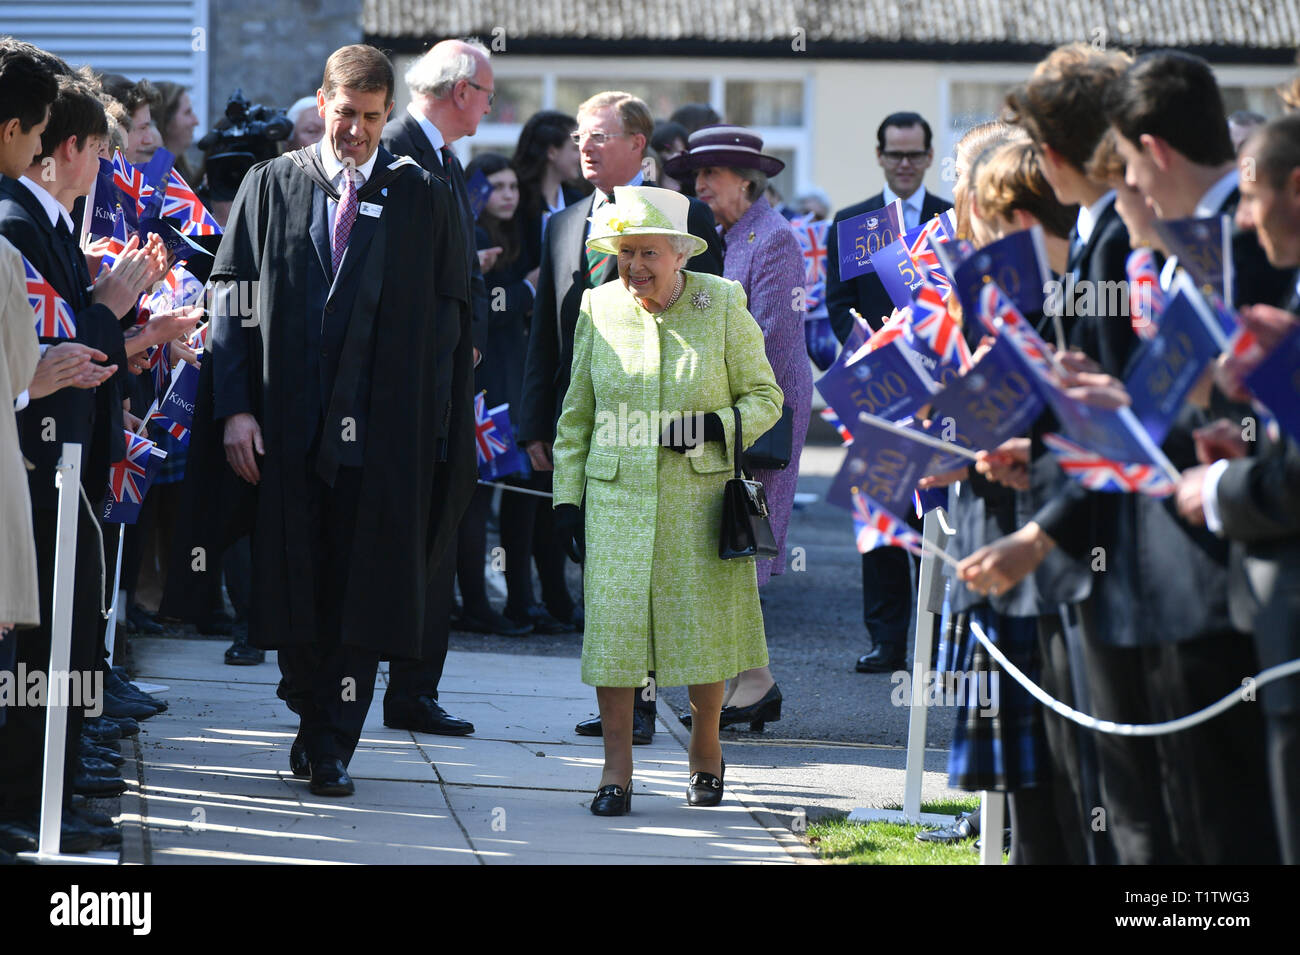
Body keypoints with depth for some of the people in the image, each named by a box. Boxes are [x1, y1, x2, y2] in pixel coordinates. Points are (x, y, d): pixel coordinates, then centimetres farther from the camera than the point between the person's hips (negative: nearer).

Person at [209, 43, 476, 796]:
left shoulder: (424, 200, 3)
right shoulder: (271, 186, 6)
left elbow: (448, 319, 2)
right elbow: (232, 295, 3)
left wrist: (439, 431, -5)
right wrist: (235, 407, -7)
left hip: (382, 431, -1)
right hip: (287, 424, 1)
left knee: (360, 592, -1)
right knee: (292, 585, 7)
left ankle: (333, 747, 7)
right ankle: (315, 720, 26)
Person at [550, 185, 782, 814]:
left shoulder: (722, 307, -1)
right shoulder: (598, 309, 5)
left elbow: (765, 397, 4)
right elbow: (576, 414, 13)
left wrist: (715, 426, -15)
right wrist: (567, 495, 7)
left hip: (700, 501, -1)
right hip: (617, 496, 1)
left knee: (703, 624, 3)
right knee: (613, 622, -6)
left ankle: (705, 748, 27)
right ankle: (617, 770, 3)